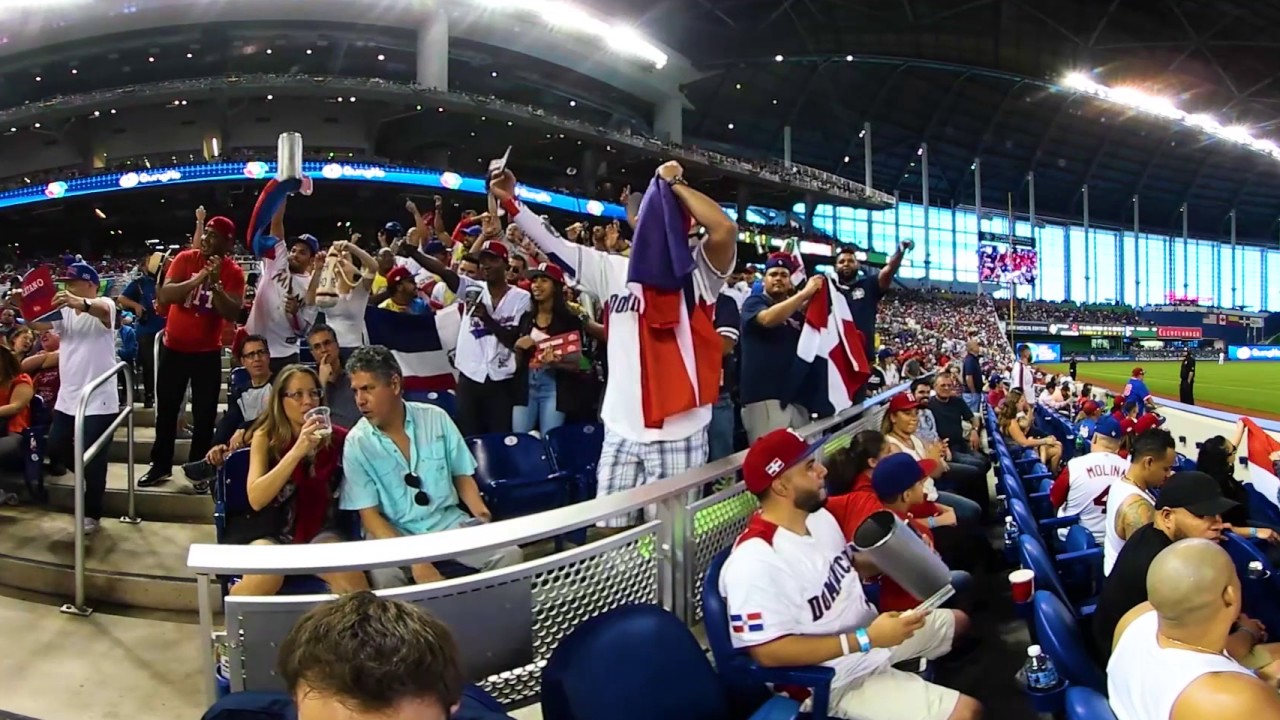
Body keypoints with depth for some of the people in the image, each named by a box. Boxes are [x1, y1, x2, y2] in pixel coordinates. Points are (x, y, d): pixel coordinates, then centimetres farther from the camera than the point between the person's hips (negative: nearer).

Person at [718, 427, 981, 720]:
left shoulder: (819, 516, -2)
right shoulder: (755, 562, -33)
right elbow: (769, 652, -32)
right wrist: (867, 639, -30)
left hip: (871, 631, 9)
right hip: (841, 680, -9)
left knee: (960, 621, 25)